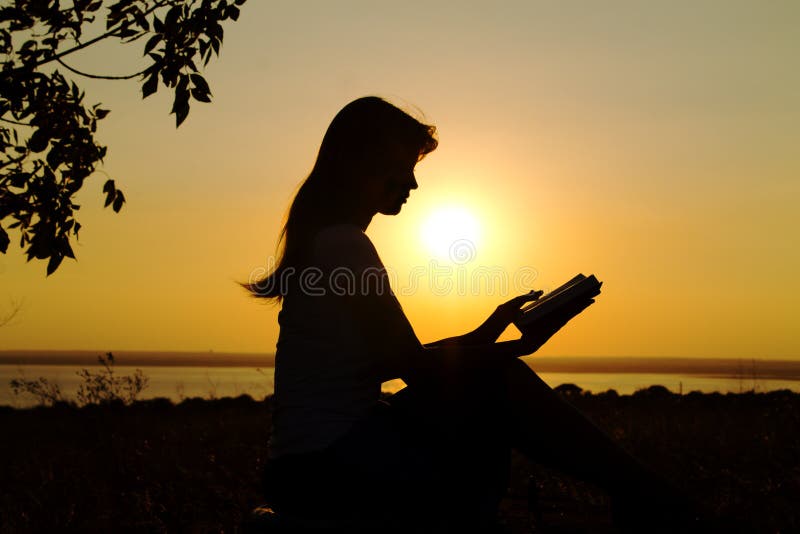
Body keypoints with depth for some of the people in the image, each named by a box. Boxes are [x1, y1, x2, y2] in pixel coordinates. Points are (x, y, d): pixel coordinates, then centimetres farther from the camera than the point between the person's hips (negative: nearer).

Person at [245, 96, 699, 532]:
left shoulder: (328, 238, 16)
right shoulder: (344, 243, -15)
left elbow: (388, 361, 14)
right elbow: (415, 367, -14)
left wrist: (483, 336, 7)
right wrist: (520, 346, -2)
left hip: (327, 446, 9)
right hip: (325, 463, -9)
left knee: (498, 386, 6)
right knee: (503, 385, -13)